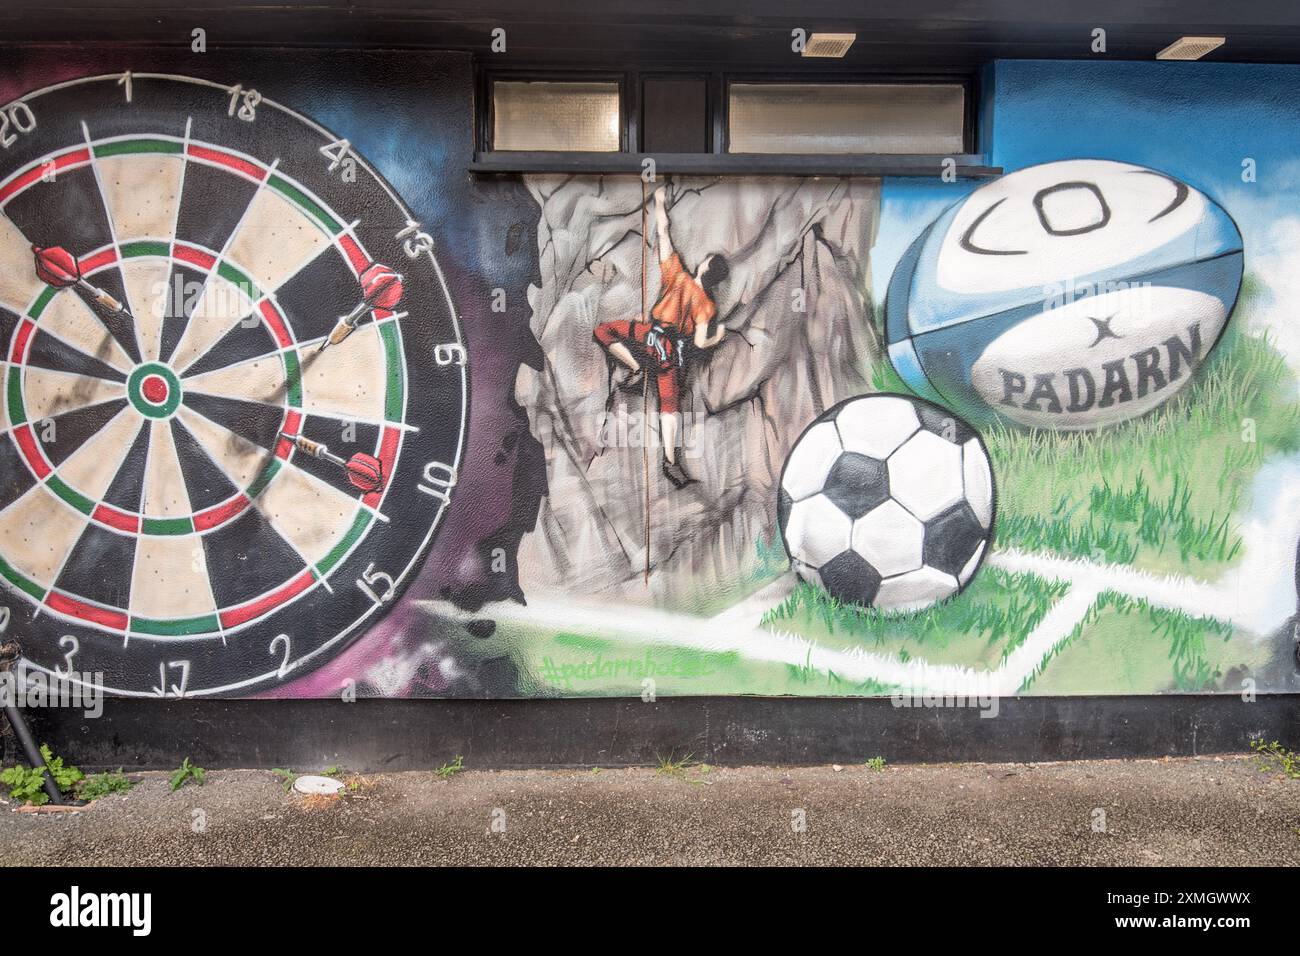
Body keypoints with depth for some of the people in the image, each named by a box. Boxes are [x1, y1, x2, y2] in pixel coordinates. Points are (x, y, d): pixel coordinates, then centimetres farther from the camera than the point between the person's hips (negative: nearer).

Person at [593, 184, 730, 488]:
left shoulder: (677, 275, -6)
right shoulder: (708, 306, -2)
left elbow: (662, 233, 1)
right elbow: (700, 343, -7)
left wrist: (660, 203, 14)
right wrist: (718, 337, 15)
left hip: (653, 337, -3)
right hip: (676, 354, 3)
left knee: (603, 330, 12)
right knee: (670, 404, 6)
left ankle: (637, 369, -1)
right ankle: (670, 461, -4)